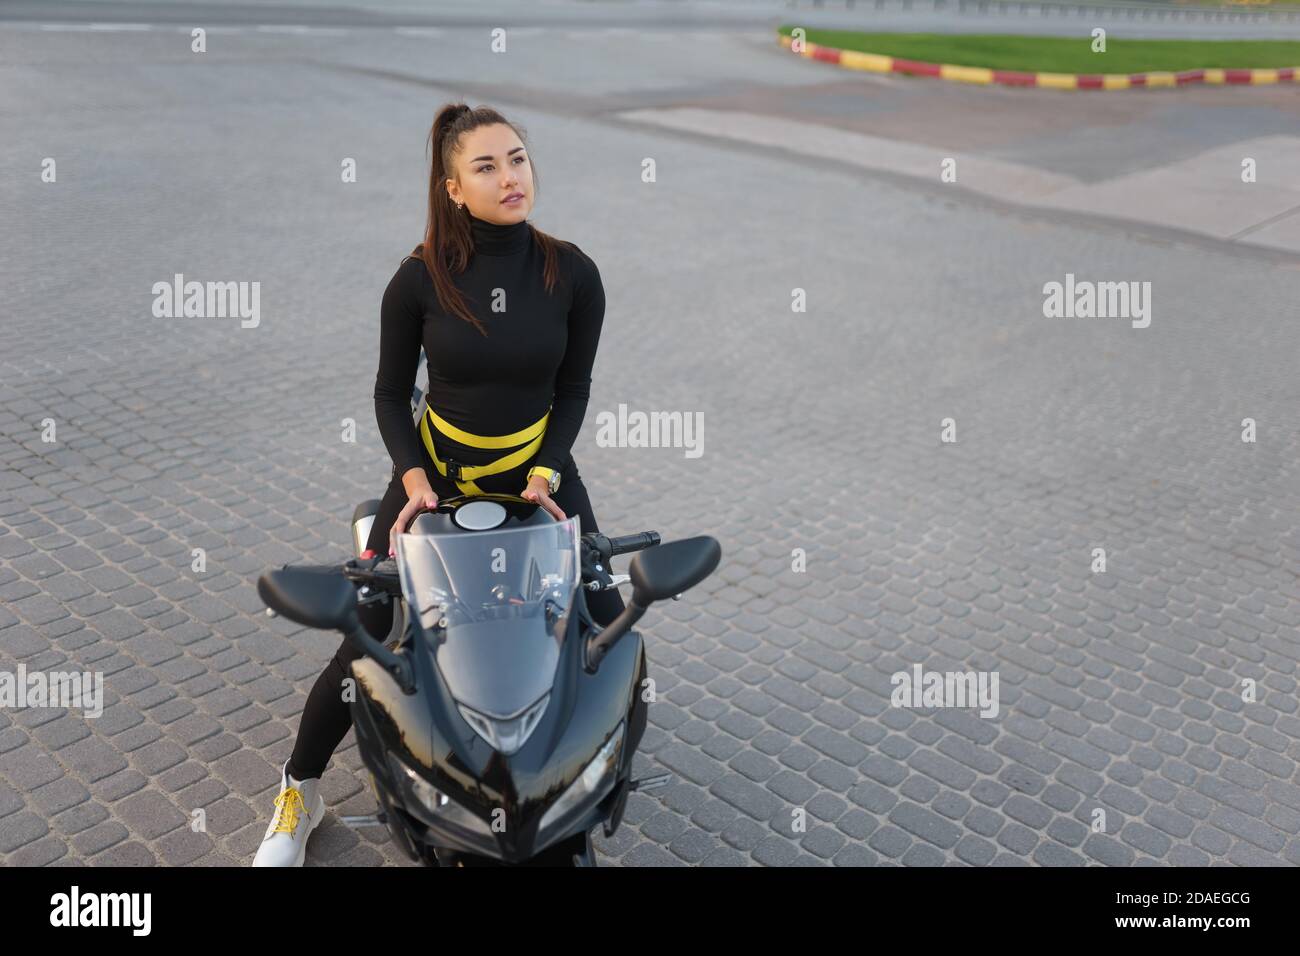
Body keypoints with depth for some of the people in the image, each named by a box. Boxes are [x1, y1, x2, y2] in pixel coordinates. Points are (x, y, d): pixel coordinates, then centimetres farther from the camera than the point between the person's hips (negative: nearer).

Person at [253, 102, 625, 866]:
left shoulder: (573, 273, -12)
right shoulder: (420, 278, -14)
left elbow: (574, 385, -1)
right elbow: (391, 391, -3)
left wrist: (547, 473, -13)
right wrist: (412, 479, -16)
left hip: (540, 468, 2)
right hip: (436, 471, -1)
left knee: (608, 628, 3)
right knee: (368, 639, -1)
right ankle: (300, 794, 22)